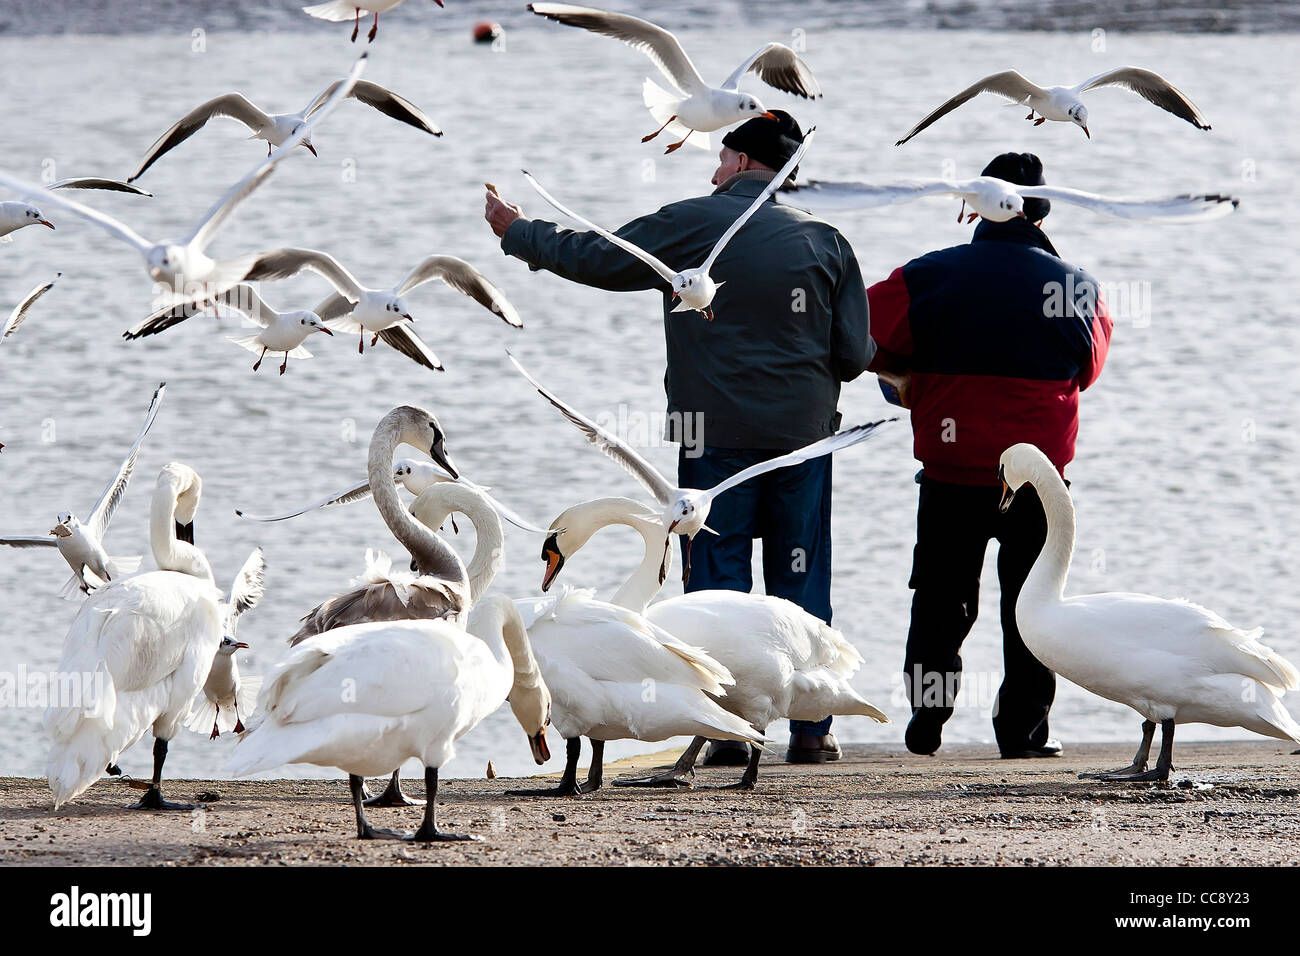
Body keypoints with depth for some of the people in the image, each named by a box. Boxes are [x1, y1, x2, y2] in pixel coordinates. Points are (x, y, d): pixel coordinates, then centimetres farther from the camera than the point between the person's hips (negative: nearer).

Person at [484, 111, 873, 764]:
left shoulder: (693, 226, -5)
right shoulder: (823, 239, 3)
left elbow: (598, 258, 2)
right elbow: (855, 354, 1)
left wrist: (516, 234, 16)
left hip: (716, 436, -2)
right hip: (803, 434, 2)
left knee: (719, 580, 3)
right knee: (800, 580, 8)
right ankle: (811, 729, 7)